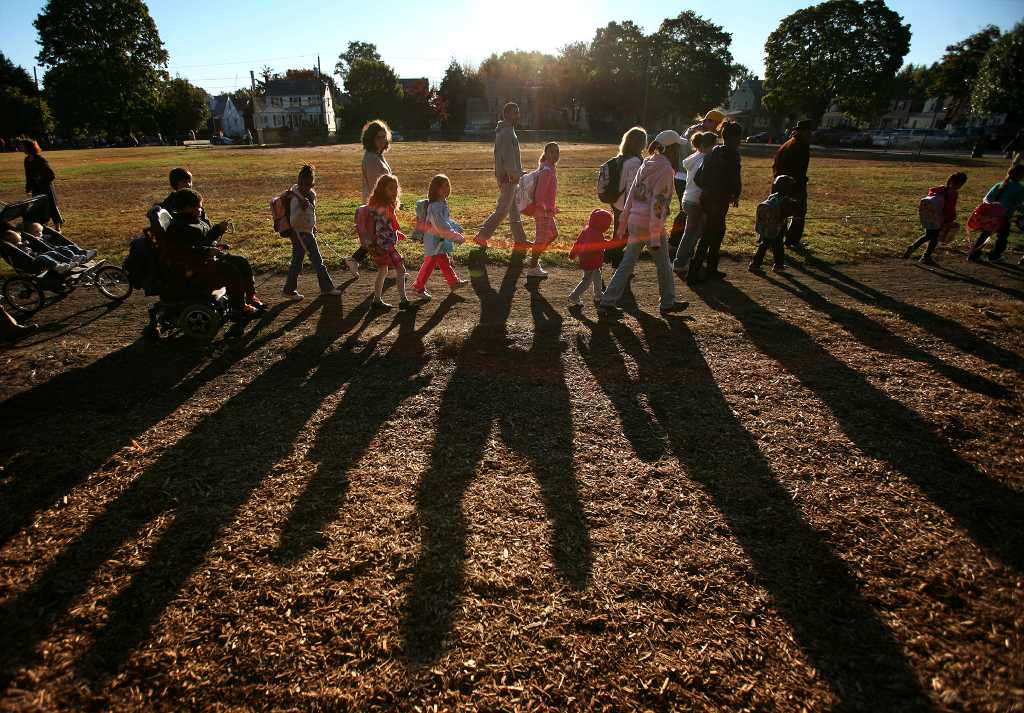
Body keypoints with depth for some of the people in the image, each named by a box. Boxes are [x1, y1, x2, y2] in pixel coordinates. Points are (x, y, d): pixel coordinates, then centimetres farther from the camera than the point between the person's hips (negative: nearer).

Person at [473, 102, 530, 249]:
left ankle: (520, 239, 19)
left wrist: (519, 172, 22)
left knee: (514, 209, 13)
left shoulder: (504, 130, 16)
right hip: (508, 177, -10)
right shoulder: (507, 132, -16)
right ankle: (482, 236, -3)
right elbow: (508, 157, -22)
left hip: (506, 175, 10)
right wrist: (514, 175, -22)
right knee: (502, 210, -6)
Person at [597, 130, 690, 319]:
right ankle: (668, 303, 26)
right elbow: (657, 204, -19)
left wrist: (623, 225, 18)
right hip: (651, 224, -7)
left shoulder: (647, 164, 13)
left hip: (635, 220, 8)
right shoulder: (666, 169, -12)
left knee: (627, 263, 10)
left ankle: (607, 303, 7)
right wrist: (655, 237, -19)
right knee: (663, 265, 10)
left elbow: (631, 194, 14)